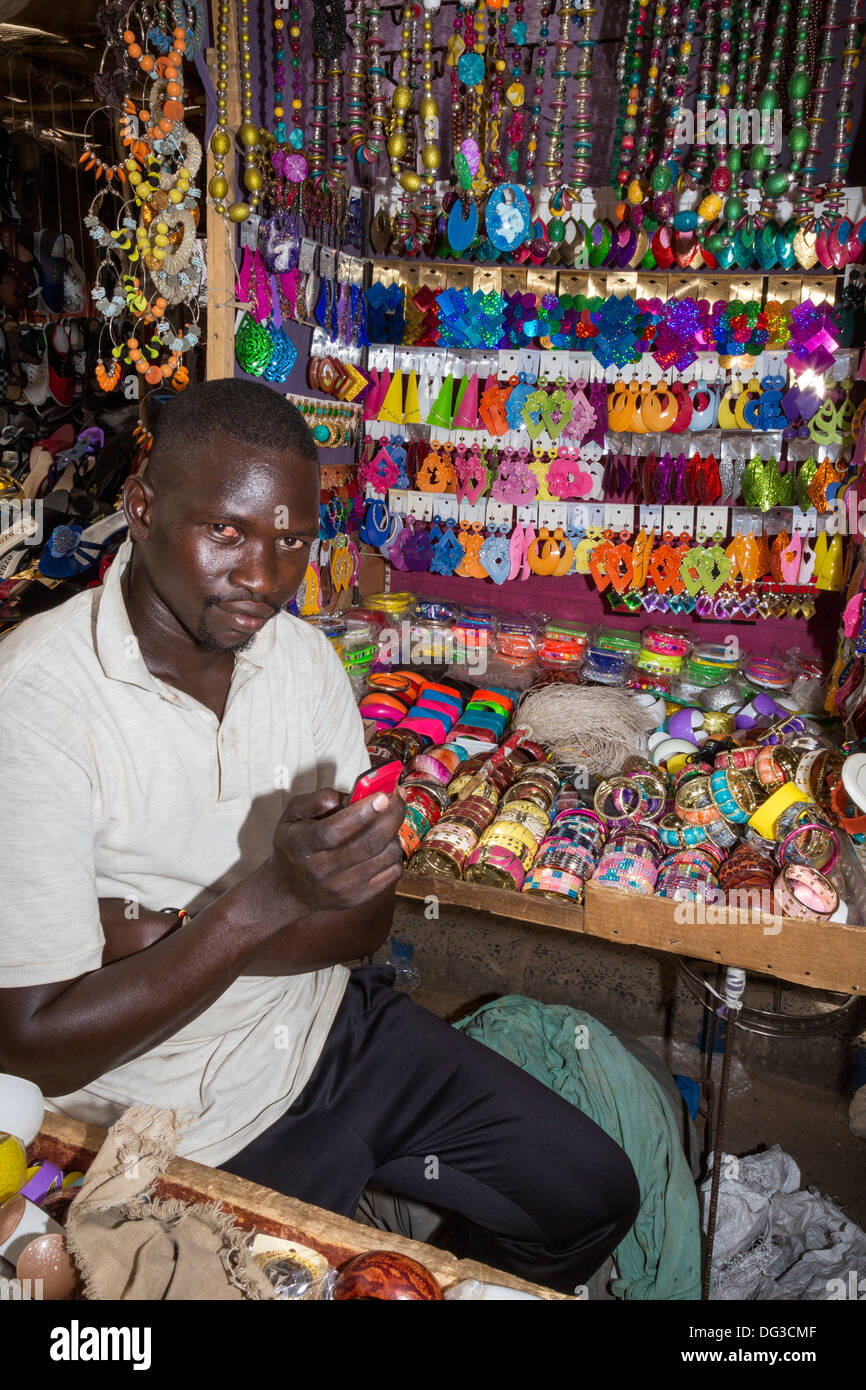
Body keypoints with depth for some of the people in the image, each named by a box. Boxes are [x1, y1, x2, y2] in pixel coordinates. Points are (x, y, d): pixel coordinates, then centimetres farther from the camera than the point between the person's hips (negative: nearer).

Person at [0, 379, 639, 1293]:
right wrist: (266, 899, -31)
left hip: (333, 1024, 5)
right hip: (187, 1128, -4)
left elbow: (366, 918, -4)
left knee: (595, 1195, 8)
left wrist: (173, 935, -20)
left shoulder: (302, 654, -5)